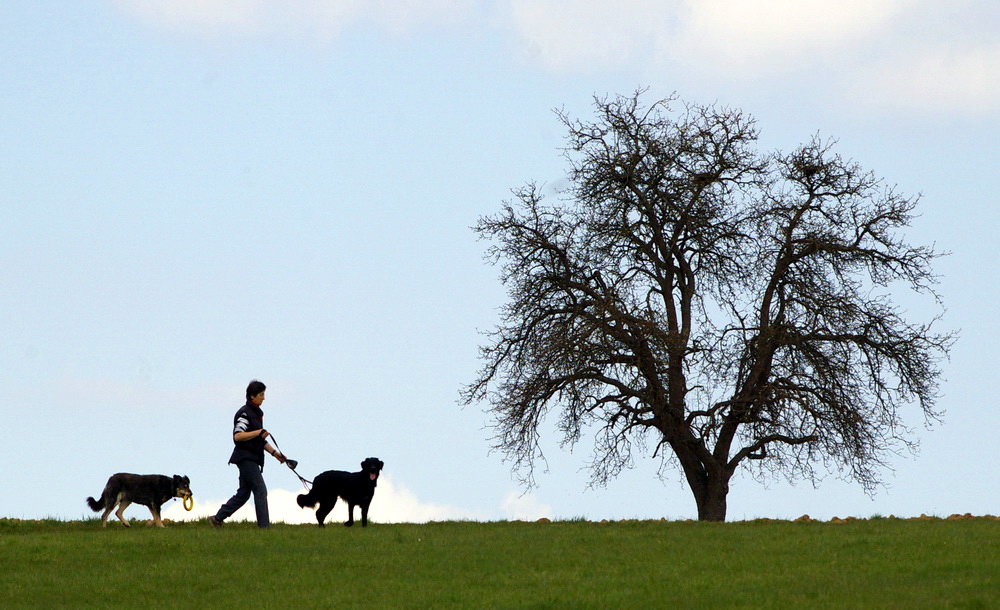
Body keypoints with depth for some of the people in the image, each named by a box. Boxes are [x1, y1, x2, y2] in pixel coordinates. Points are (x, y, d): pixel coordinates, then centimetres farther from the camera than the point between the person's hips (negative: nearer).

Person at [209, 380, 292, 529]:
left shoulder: (257, 413, 19)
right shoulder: (244, 413, -11)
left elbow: (260, 440, 25)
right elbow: (237, 436, -20)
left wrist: (274, 452, 18)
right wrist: (258, 433, -25)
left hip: (252, 459, 10)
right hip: (245, 458, -10)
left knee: (243, 494, 11)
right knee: (260, 490, -12)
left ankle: (217, 519, 17)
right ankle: (264, 526, -12)